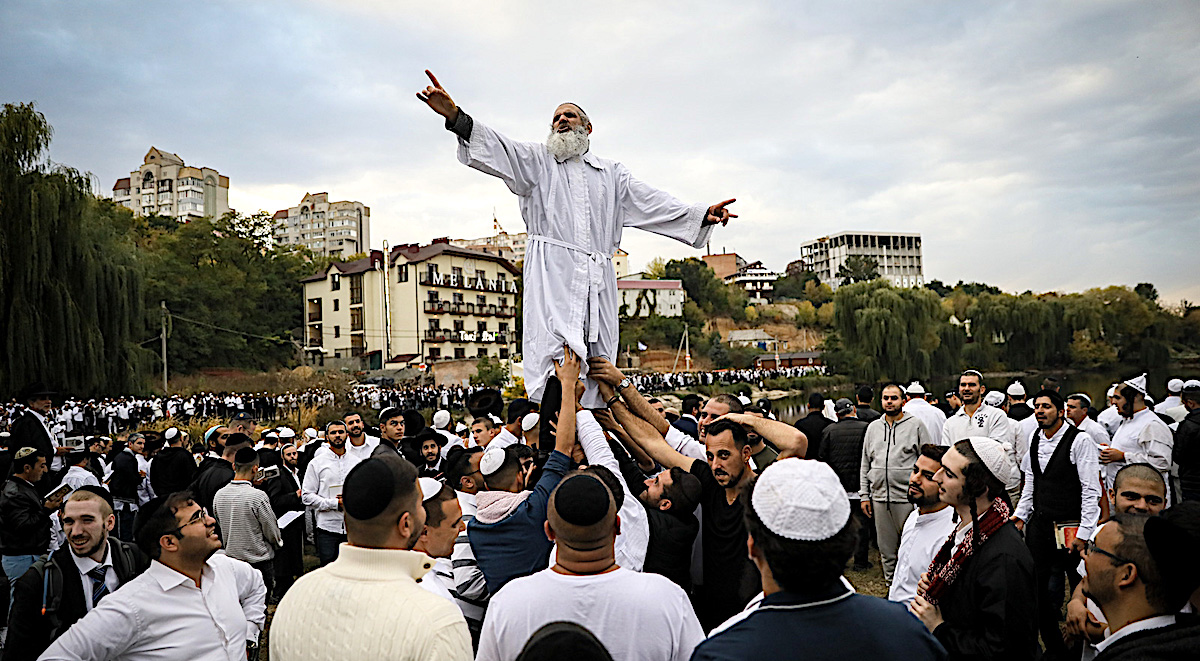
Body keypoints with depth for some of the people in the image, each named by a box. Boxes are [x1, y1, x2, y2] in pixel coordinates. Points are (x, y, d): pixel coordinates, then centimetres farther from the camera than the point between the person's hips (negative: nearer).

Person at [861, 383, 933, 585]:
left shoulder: (915, 425, 0)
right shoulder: (873, 427, 13)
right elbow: (865, 464, 16)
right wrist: (864, 494, 10)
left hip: (907, 497, -4)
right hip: (879, 497, 4)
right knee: (885, 546, 12)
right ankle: (890, 581, 25)